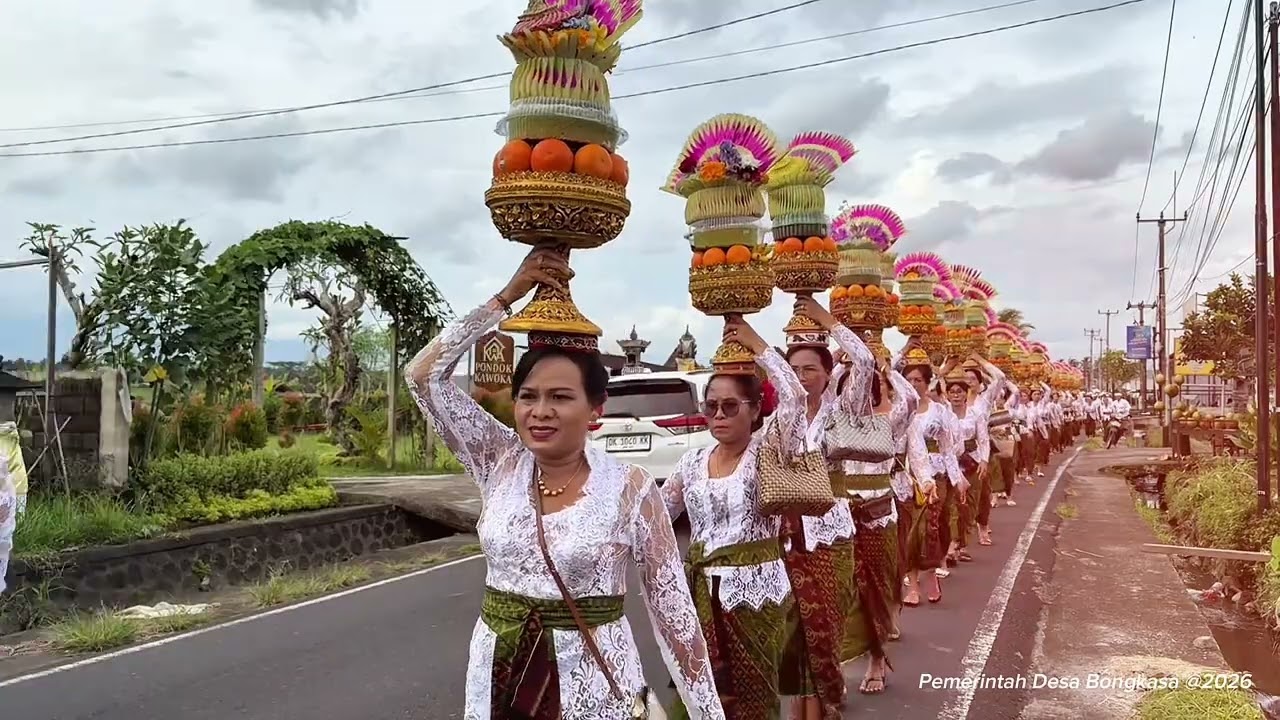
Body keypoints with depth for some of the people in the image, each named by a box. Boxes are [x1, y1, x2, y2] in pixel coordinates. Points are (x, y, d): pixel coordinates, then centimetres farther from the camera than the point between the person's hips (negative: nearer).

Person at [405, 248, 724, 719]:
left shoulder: (631, 489, -12)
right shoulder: (500, 463, -2)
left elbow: (673, 609, -9)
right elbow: (423, 375, -7)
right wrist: (507, 297, -11)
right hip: (496, 677, 4)